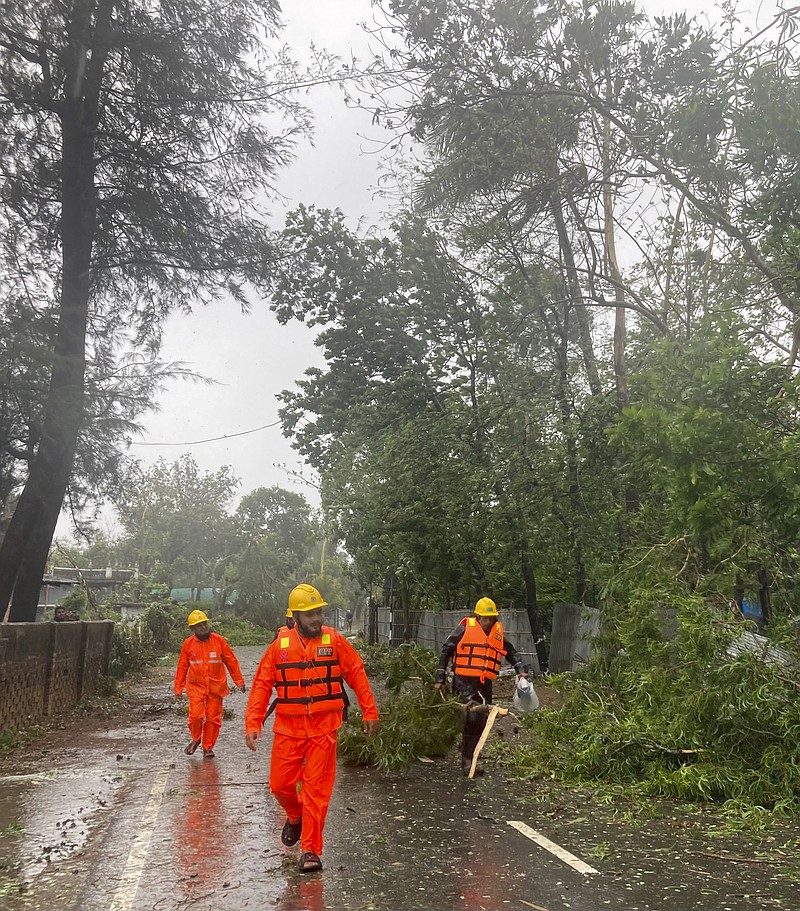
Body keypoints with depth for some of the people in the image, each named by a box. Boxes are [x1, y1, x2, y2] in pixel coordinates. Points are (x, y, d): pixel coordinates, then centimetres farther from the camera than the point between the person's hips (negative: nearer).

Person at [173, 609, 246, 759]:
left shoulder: (218, 640, -4)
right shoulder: (188, 644, -1)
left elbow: (231, 661, 3)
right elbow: (182, 667, 8)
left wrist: (239, 681, 5)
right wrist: (178, 688, 10)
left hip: (216, 686, 0)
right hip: (196, 686, 0)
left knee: (213, 717, 3)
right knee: (195, 715, -11)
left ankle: (208, 747, 21)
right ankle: (196, 739, 18)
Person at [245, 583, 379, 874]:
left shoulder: (335, 641, -3)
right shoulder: (280, 645, -1)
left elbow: (357, 675, 3)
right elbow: (262, 685, 1)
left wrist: (369, 712, 2)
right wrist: (253, 723, -5)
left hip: (324, 728, -2)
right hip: (287, 727, 2)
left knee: (316, 789, -1)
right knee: (280, 784, 7)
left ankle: (311, 850, 10)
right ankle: (296, 817, 39)